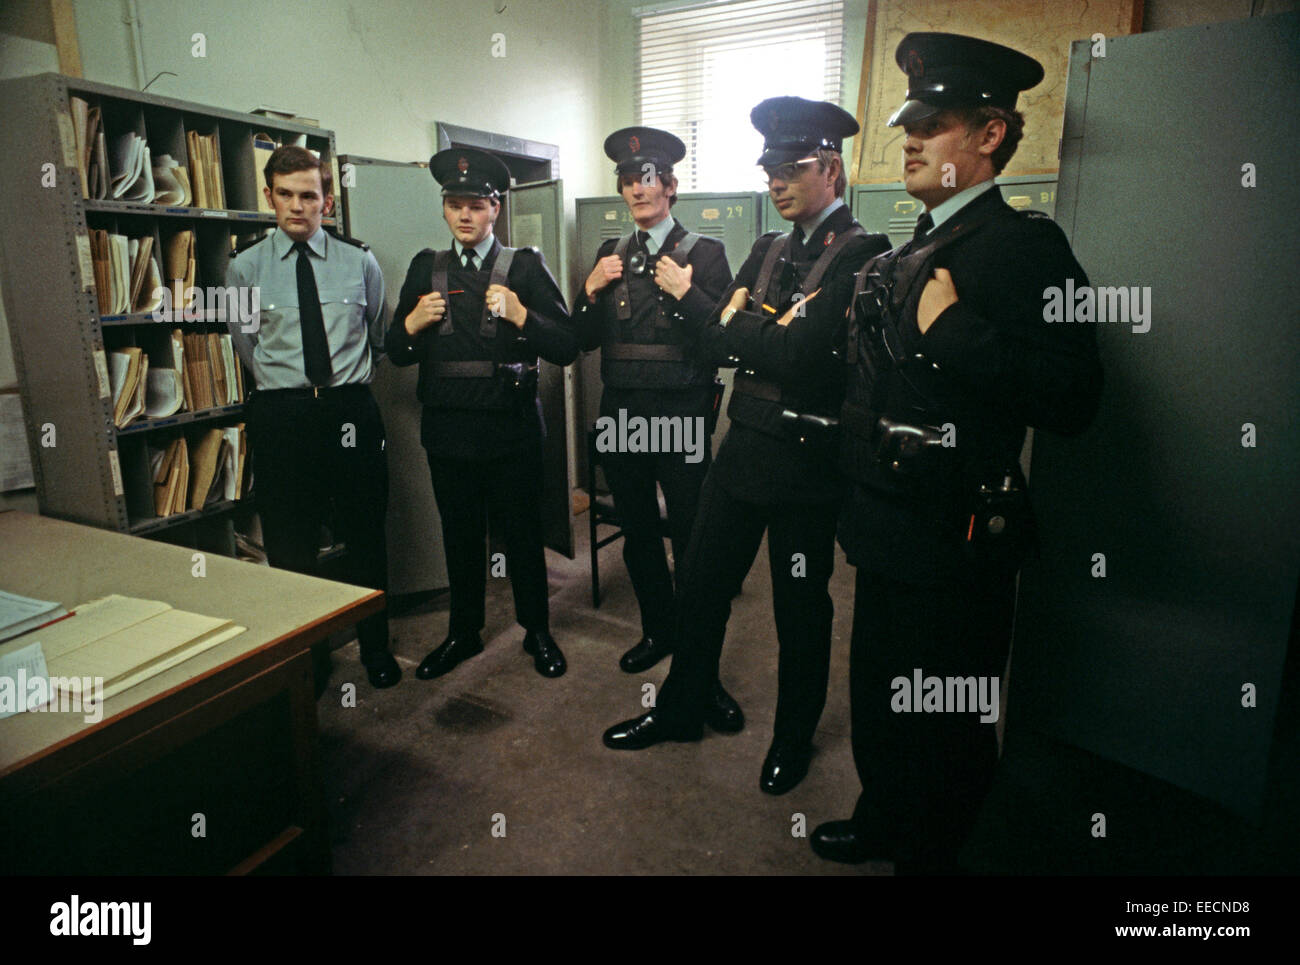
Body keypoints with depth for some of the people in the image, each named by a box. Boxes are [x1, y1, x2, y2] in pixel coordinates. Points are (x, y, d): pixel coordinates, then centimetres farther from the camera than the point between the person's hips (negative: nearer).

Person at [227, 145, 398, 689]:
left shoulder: (359, 263, 6)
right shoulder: (245, 269, 3)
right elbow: (245, 344, 13)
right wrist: (281, 384, 11)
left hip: (351, 411, 1)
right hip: (281, 415, 0)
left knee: (365, 536, 10)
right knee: (290, 544, 8)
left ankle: (376, 649, 28)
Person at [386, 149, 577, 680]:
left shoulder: (525, 266, 0)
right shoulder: (426, 268, 9)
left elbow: (566, 347, -7)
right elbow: (396, 353, 10)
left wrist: (520, 315, -21)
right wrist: (413, 323, -9)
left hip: (512, 427, -3)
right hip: (447, 428, 3)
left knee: (523, 532, 9)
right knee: (460, 535, 15)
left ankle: (537, 632, 27)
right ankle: (463, 632, 33)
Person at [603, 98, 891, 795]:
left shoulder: (862, 255, -12)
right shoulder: (768, 250, 13)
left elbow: (798, 356, -24)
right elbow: (717, 337, 3)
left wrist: (745, 322, -7)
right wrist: (775, 328, -12)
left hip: (807, 458, -7)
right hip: (743, 445, 7)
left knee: (801, 609, 10)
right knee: (702, 587, 15)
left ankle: (794, 739, 32)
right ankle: (680, 710, 36)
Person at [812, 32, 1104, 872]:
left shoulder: (1023, 244, -14)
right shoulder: (912, 251, 14)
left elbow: (1071, 399, -24)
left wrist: (952, 329, -25)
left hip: (956, 539, -9)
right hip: (890, 526, 9)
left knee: (946, 722, 10)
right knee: (877, 696, 24)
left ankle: (928, 853, 34)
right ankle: (882, 823, 47)